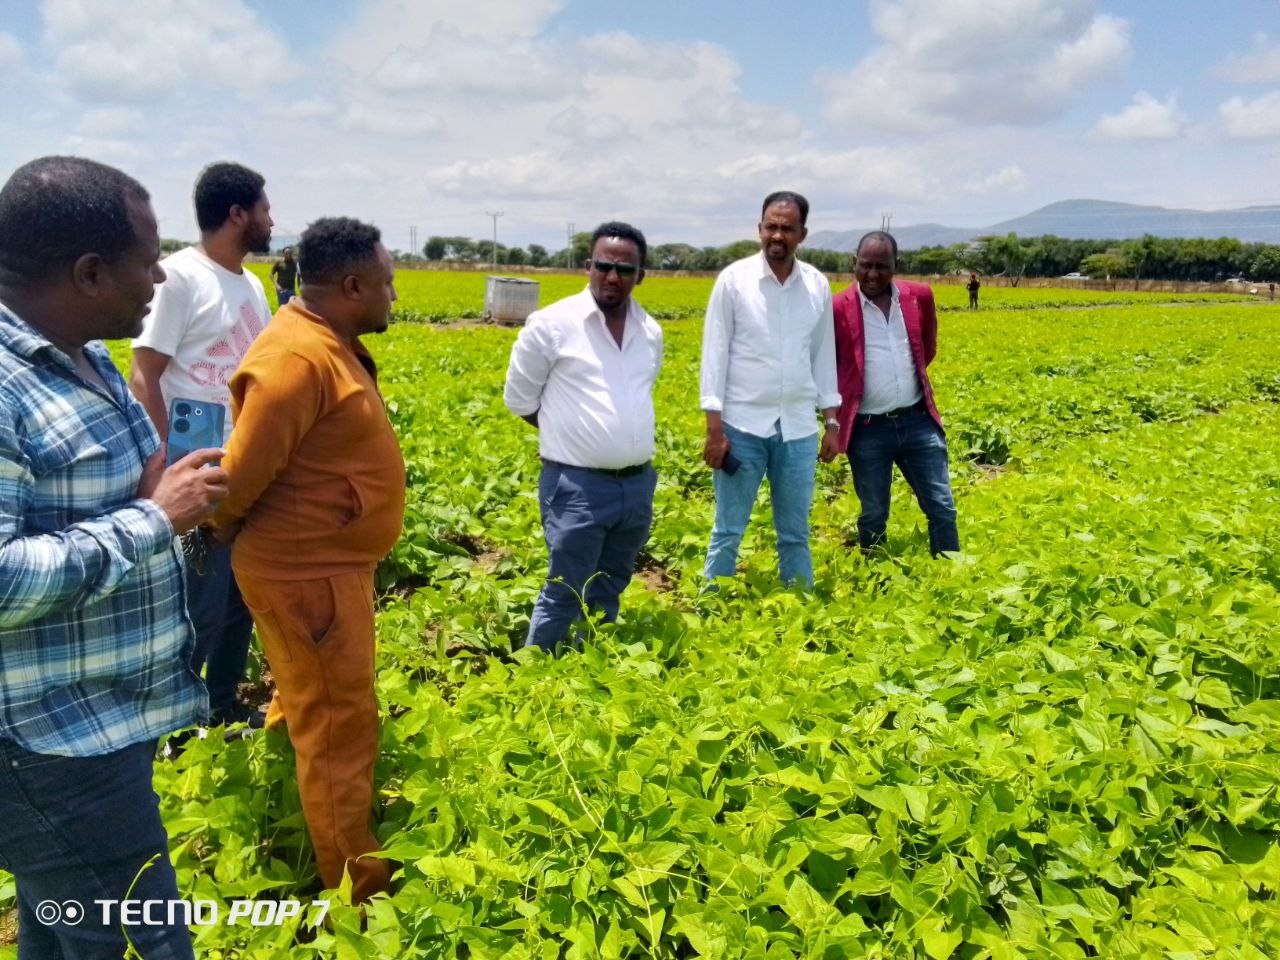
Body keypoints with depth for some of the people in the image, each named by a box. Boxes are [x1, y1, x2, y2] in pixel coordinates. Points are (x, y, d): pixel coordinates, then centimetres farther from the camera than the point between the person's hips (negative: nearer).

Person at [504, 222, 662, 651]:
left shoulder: (651, 331, 7)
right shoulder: (552, 325, -9)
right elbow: (519, 399, 0)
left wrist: (612, 432, 11)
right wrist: (571, 433, 3)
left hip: (637, 484, 6)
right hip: (578, 486, -5)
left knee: (607, 595, 18)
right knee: (564, 597, -1)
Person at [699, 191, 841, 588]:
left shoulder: (818, 285, 4)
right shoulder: (734, 279, -6)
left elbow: (823, 356, 11)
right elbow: (715, 352, -6)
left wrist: (832, 422, 8)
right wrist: (714, 428, -10)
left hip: (799, 428, 3)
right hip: (743, 425, -3)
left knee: (795, 535, 13)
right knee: (728, 531, 5)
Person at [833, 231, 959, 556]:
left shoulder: (920, 296, 2)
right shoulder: (838, 308, -8)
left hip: (918, 422, 3)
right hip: (868, 429, -3)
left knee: (942, 508, 7)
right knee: (873, 517, 9)